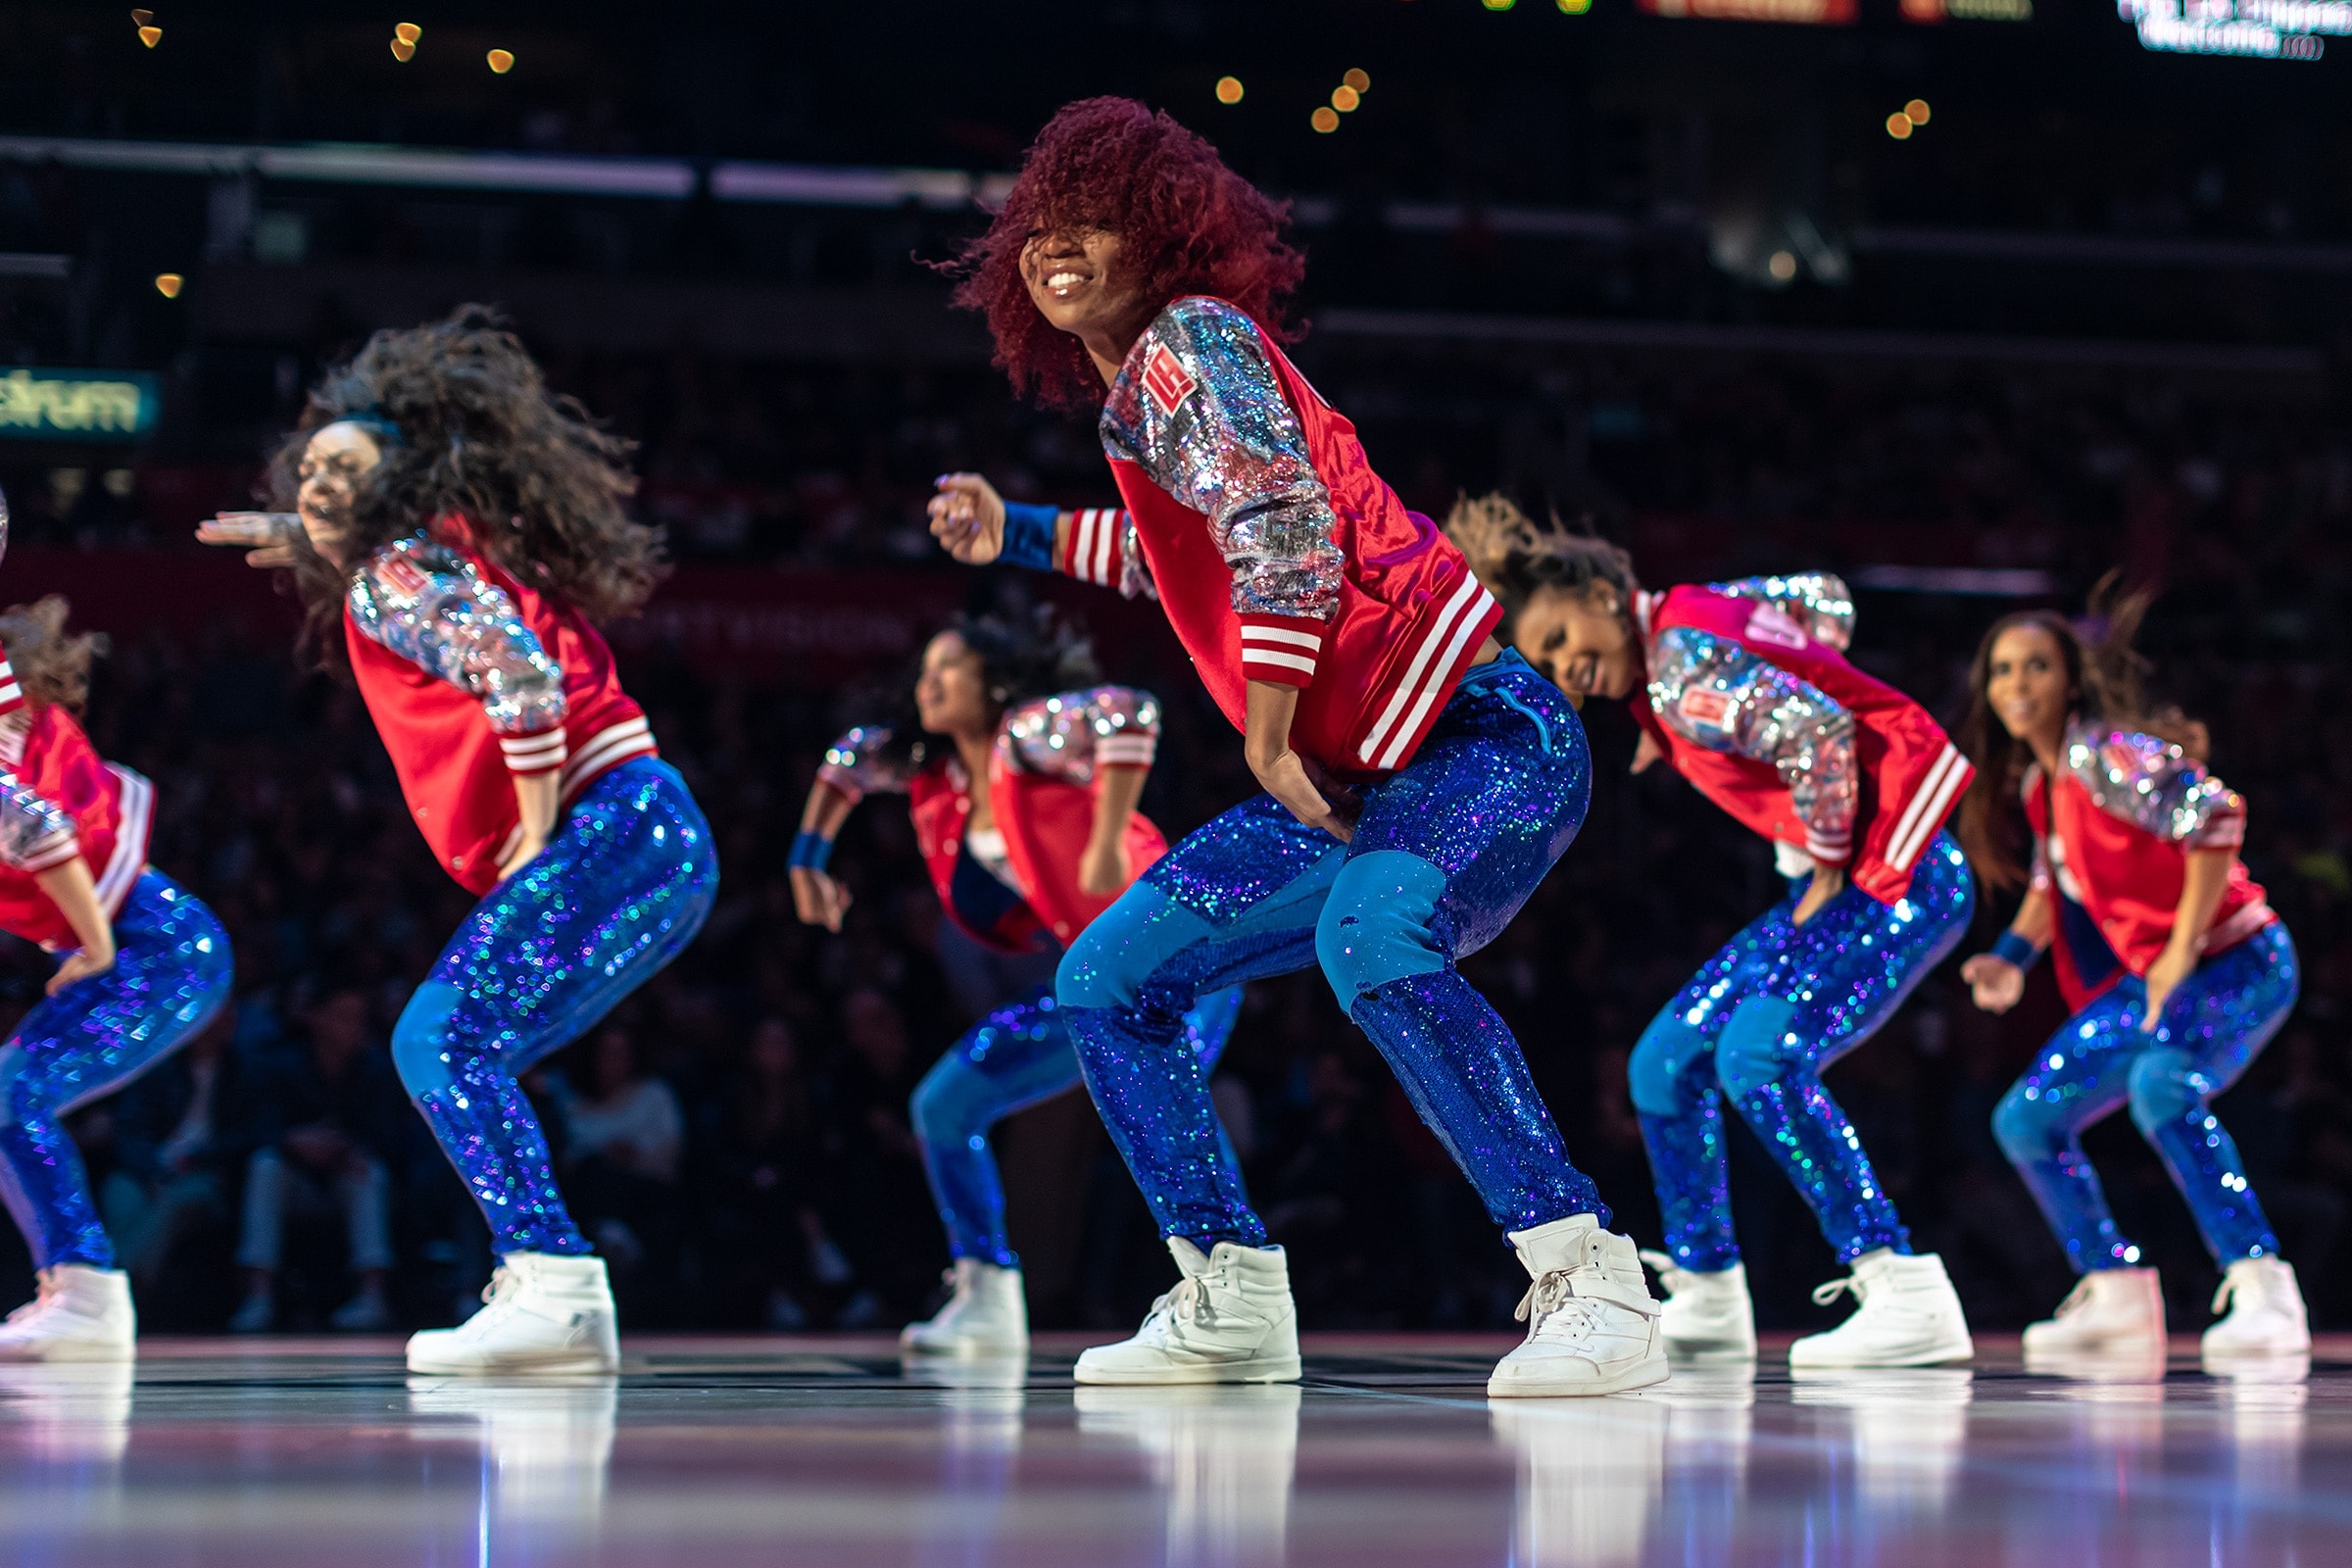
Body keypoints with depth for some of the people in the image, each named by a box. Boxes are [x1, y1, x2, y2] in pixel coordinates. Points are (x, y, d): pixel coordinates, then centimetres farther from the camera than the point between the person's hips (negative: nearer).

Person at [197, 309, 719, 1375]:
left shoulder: (393, 575, -5)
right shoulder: (435, 557, 23)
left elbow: (521, 675, -22)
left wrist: (535, 832, -13)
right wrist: (313, 544, 41)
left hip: (608, 829, -10)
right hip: (651, 847, 10)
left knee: (445, 1045, -16)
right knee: (441, 1051, 12)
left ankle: (552, 1280, -26)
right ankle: (555, 1300, 7)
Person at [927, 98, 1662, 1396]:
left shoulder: (1187, 339, -10)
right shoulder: (1139, 384, 16)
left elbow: (1283, 524, -25)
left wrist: (1267, 738, -18)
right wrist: (1016, 535, 37)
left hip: (1483, 741, -10)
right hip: (1353, 785, 10)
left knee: (1370, 937, -39)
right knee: (1105, 982, 11)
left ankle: (1590, 1279, -34)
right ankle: (1234, 1305, 16)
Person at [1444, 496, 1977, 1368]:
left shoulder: (1683, 674, -19)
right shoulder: (1695, 612, 9)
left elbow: (1822, 733, -30)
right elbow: (1826, 600, 24)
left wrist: (1828, 865, -17)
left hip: (1902, 878, -10)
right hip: (1836, 879, 10)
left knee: (1761, 1058, -27)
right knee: (1667, 1062, 9)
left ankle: (1906, 1297, -25)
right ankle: (1706, 1301, 21)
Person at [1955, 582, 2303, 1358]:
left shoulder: (2107, 755, -19)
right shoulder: (2037, 781, 9)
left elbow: (2215, 820, -30)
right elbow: (2053, 877, 25)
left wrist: (2184, 950, -28)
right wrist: (2011, 956, 9)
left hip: (2236, 962, -10)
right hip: (2146, 982, 10)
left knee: (2162, 1085, -37)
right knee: (2025, 1119, 7)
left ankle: (2265, 1293, -36)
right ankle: (2117, 1296, 15)